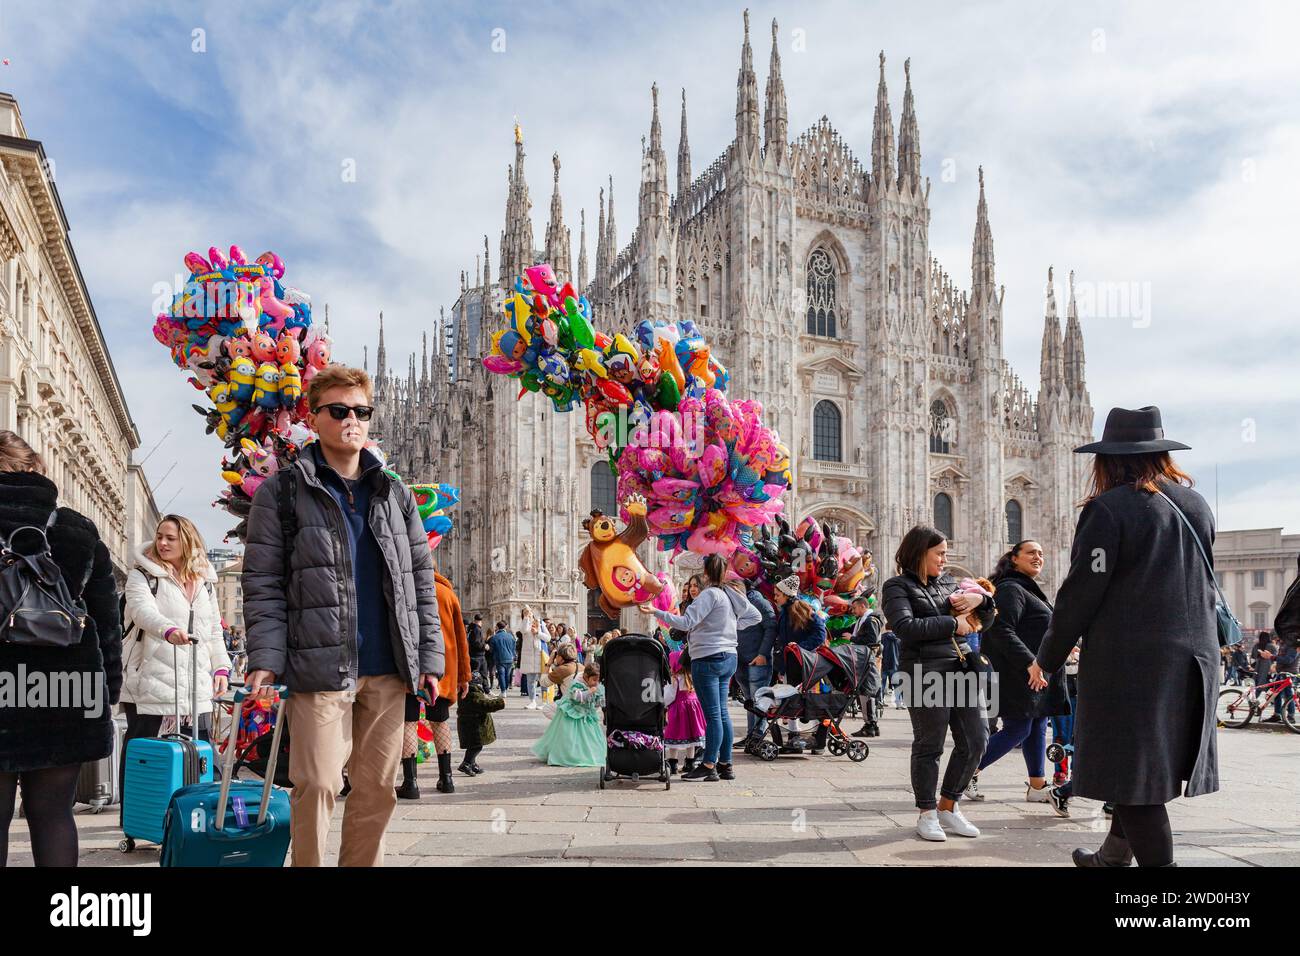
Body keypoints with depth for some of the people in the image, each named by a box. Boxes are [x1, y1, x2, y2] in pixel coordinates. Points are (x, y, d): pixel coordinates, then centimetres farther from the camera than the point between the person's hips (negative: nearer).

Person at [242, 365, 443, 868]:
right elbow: (262, 584, -2)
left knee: (378, 788, 9)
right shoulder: (283, 491, 2)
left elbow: (421, 581, 13)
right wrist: (265, 659, -13)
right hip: (319, 666, -4)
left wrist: (428, 657, 7)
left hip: (388, 670, 4)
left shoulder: (395, 494, 14)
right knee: (317, 786, -5)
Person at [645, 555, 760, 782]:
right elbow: (755, 616, 21)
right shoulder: (732, 594, 11)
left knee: (712, 714, -6)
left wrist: (656, 612, -20)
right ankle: (725, 765, 16)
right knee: (721, 712, 12)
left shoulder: (710, 594, -14)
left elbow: (686, 622, -20)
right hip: (728, 657, 9)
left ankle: (708, 767, -2)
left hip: (708, 659, -9)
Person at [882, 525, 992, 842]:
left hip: (962, 668, 7)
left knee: (975, 740, 6)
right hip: (926, 672, -7)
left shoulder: (948, 581, 18)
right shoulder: (897, 586, -1)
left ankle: (948, 806, 23)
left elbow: (989, 614, 27)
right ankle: (927, 814, 18)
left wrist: (980, 598, 3)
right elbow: (905, 627, -18)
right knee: (929, 745, 2)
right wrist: (952, 624, -12)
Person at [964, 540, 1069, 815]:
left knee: (1038, 727, 11)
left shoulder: (1029, 590, 21)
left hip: (1037, 674, 10)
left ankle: (1037, 786, 17)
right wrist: (1030, 663, -28)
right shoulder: (1010, 589, -13)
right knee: (1018, 729, -8)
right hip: (1020, 675, -10)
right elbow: (1001, 631, -24)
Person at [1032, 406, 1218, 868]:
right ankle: (1113, 857, 36)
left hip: (1130, 661, -8)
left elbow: (1080, 595, -12)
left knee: (1135, 775, -2)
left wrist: (1046, 659, -2)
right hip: (1193, 658, 8)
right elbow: (1202, 585, 17)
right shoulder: (1196, 506, 9)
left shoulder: (1110, 508, -12)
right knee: (1148, 769, 19)